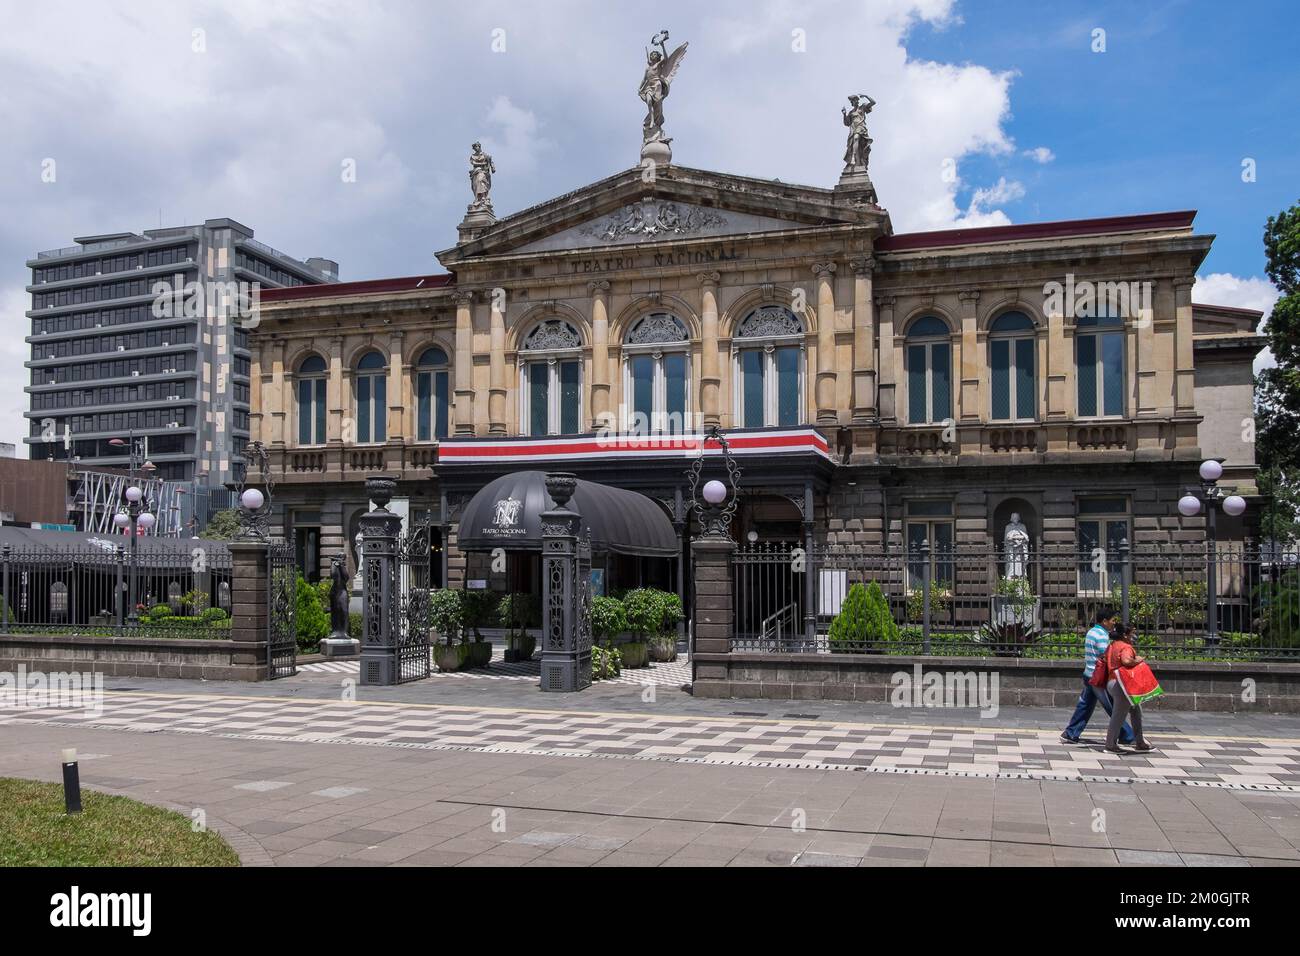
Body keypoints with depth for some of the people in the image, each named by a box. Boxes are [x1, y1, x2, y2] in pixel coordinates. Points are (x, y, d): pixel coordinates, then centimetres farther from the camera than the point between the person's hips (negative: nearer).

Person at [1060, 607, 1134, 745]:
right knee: (1114, 708, 1)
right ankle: (1127, 737, 10)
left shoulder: (1091, 631, 14)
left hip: (1089, 675, 9)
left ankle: (1070, 734, 12)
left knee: (1085, 706, 12)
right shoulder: (1102, 635, -16)